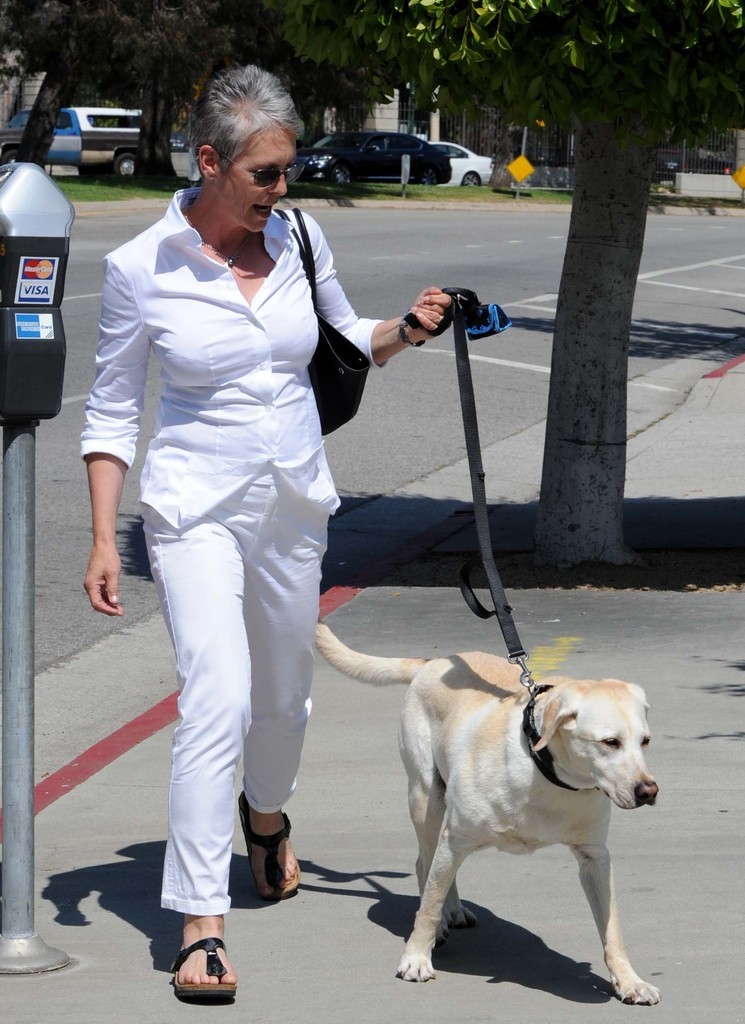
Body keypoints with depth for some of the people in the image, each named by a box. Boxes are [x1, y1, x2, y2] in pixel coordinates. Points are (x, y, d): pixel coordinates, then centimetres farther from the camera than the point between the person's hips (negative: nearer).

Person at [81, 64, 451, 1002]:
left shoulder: (299, 238, 0)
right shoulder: (141, 268, -11)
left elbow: (344, 343, 16)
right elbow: (111, 412, -4)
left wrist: (407, 330, -4)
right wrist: (103, 540, -8)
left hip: (295, 503, 5)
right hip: (197, 510, -5)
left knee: (284, 695, 19)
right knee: (216, 699, -19)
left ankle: (265, 815, 52)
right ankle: (200, 923, -16)